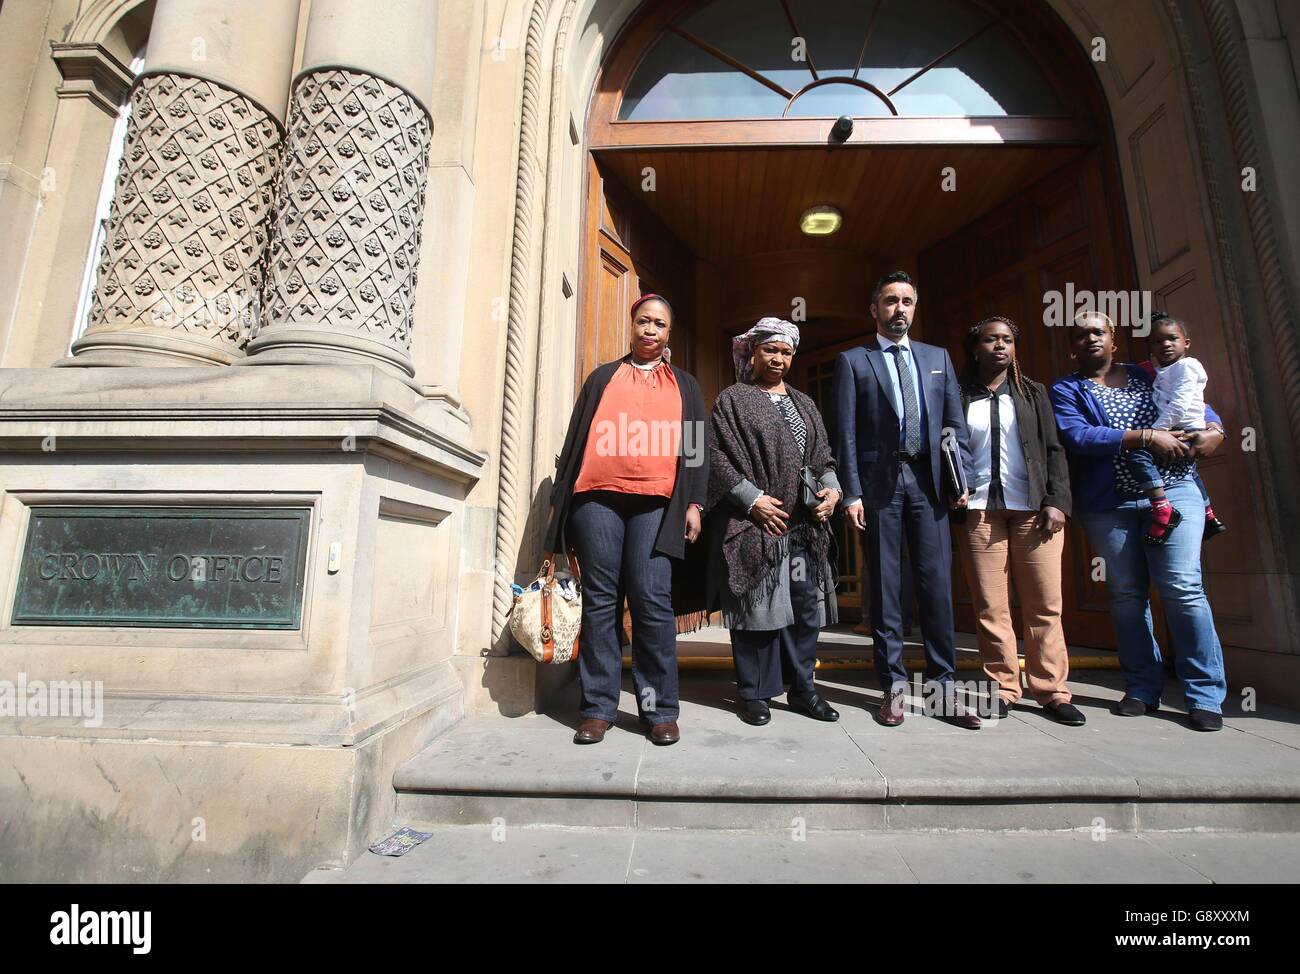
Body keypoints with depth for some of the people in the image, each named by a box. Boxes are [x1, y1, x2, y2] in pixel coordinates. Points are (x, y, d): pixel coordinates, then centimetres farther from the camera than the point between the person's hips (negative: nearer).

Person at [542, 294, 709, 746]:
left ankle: (660, 709, 6)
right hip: (598, 499, 1)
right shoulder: (603, 377, 22)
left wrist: (694, 503, 4)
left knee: (652, 601, -7)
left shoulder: (684, 384, 22)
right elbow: (575, 437, 16)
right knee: (600, 601, 1)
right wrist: (560, 497, 9)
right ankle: (598, 707, 11)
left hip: (656, 503, -1)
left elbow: (698, 447, 15)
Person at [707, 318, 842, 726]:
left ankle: (801, 688, 21)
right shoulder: (733, 399, 4)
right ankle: (755, 693, 13)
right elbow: (720, 456, -6)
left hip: (805, 524, 5)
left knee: (806, 605, 6)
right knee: (759, 604, 0)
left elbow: (823, 456, 21)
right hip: (755, 522, -5)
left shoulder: (804, 404, 21)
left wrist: (832, 488, 2)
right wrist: (753, 499, -14)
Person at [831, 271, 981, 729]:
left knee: (937, 583, 3)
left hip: (929, 480, 3)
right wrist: (851, 493, -8)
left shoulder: (938, 357, 17)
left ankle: (942, 687, 13)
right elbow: (845, 432, 0)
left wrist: (963, 478, 3)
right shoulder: (853, 361, 7)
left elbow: (956, 424, 15)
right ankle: (894, 687, 13)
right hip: (879, 481, -2)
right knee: (885, 586, 3)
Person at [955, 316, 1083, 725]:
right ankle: (1002, 689, 8)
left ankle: (1051, 691, 10)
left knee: (1044, 606, 1)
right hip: (979, 511, -1)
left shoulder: (1033, 393, 14)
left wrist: (1056, 502, -3)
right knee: (990, 607, -1)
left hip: (1033, 509, 2)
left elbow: (1054, 450, 9)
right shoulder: (960, 398, 9)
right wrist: (954, 509, -4)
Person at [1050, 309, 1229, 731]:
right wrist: (1146, 436, -14)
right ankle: (1142, 688, 16)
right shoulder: (1065, 390, 7)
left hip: (1171, 492, 1)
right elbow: (1076, 435, -10)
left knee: (1183, 588, -8)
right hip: (1107, 505, -1)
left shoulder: (1149, 376, 17)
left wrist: (1214, 429, -3)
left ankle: (1205, 695, 3)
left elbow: (1197, 405, 19)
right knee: (1126, 595, 5)